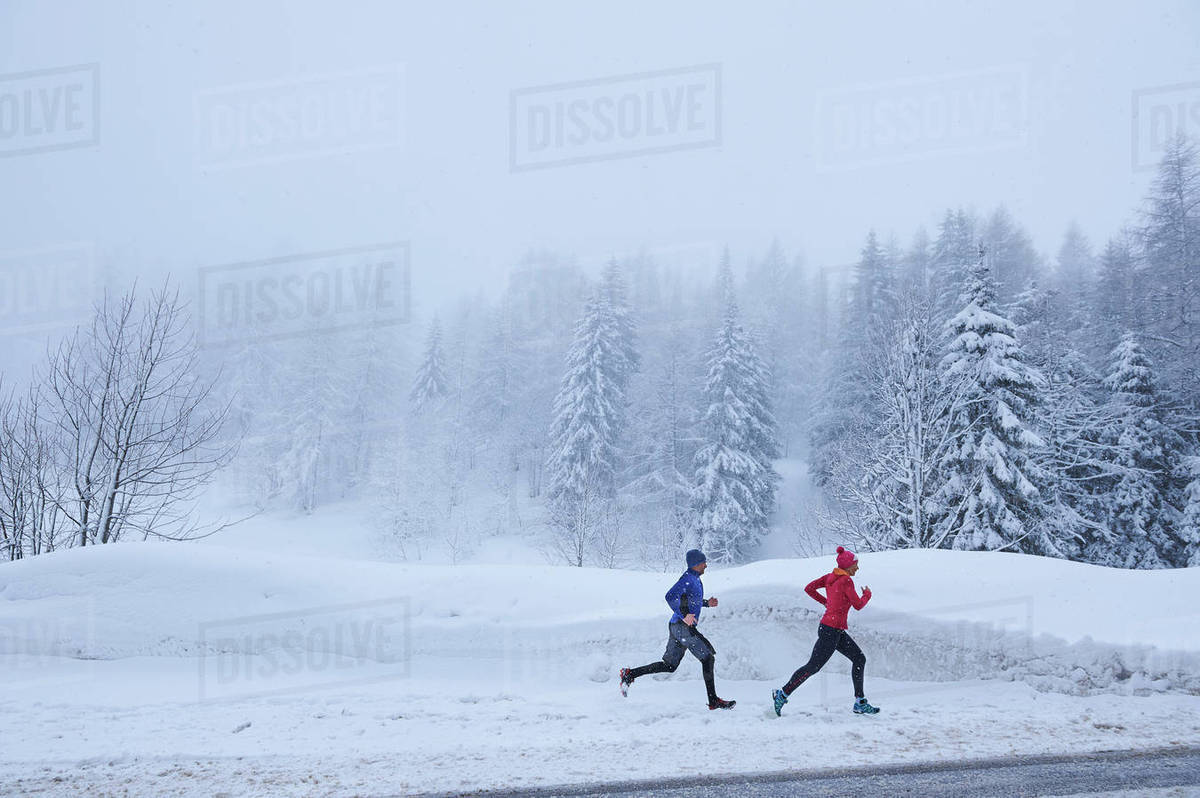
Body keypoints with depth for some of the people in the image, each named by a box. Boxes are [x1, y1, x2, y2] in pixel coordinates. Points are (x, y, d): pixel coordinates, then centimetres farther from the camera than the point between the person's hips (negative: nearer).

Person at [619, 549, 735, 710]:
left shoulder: (695, 579, 17)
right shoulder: (688, 579, -15)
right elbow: (671, 597, -26)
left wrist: (706, 603, 20)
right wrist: (684, 616, -29)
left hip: (676, 627, 10)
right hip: (683, 628, -10)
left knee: (669, 666, 13)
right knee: (708, 657, -7)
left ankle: (630, 674, 12)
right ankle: (713, 701, -6)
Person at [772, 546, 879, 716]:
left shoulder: (830, 577, 7)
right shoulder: (846, 581, -17)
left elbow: (809, 589, 8)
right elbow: (858, 605, -12)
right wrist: (867, 595, 8)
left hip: (837, 631, 10)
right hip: (831, 630, -10)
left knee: (859, 658, 9)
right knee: (813, 666, -2)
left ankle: (860, 703, 9)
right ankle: (782, 694, 7)